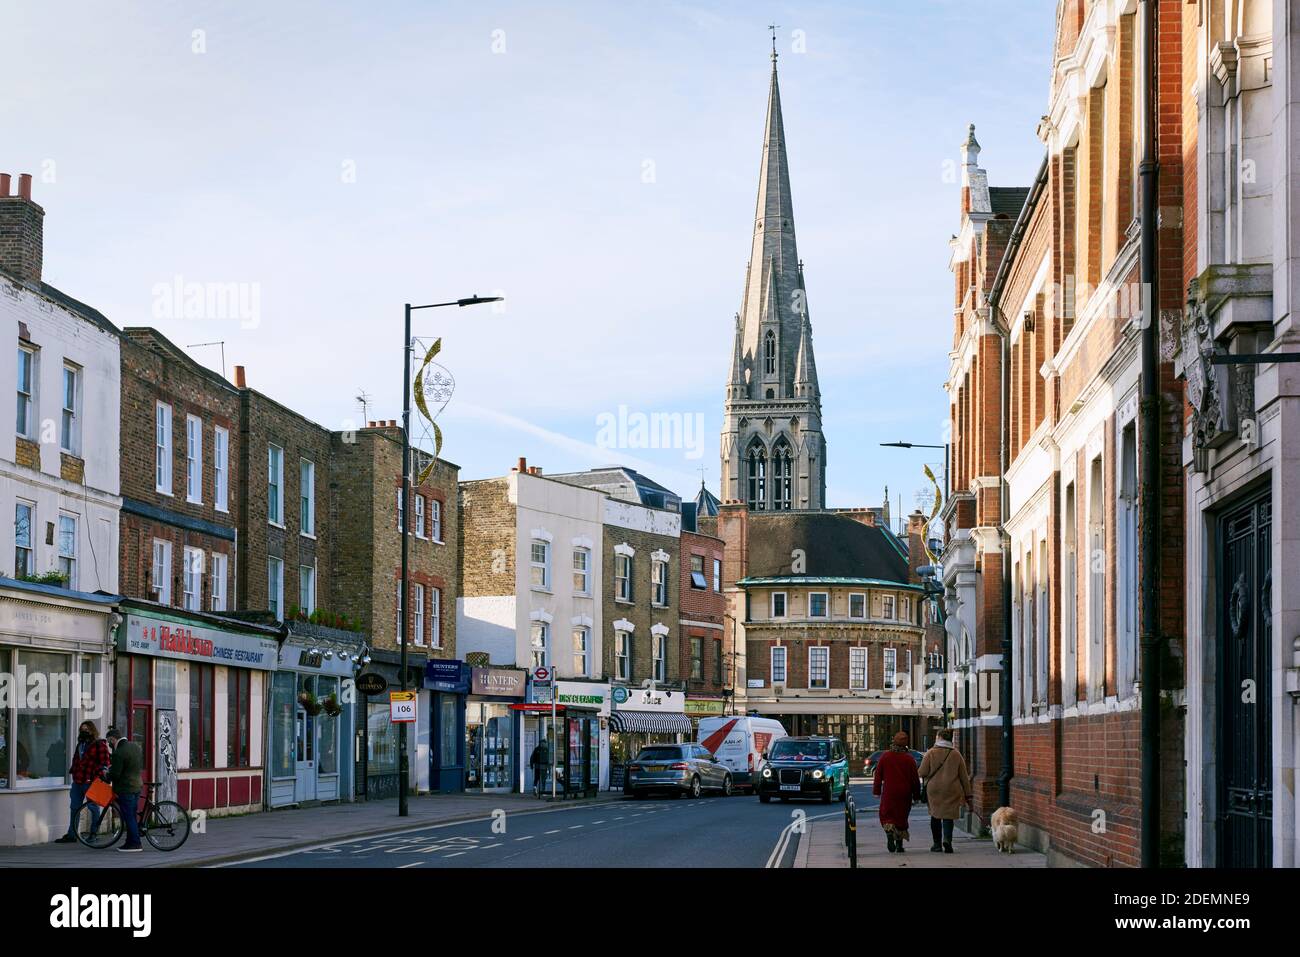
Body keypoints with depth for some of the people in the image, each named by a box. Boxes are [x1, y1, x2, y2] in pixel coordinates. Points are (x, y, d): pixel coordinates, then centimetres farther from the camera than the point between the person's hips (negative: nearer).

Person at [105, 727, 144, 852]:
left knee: (129, 817, -3)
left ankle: (134, 843, -1)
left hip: (125, 789, -9)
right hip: (137, 786, 9)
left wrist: (107, 775, 2)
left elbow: (115, 774, -20)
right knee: (132, 816, 15)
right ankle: (132, 842, 19)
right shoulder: (136, 746, 8)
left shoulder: (118, 753, -20)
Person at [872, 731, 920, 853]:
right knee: (901, 816, 11)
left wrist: (876, 790, 9)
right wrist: (916, 795, 6)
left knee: (887, 815, 9)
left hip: (889, 793, -1)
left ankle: (890, 834, -18)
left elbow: (878, 775, 0)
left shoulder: (885, 756, -3)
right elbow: (915, 779, -2)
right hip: (904, 793, 1)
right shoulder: (909, 758, -5)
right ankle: (899, 844, 10)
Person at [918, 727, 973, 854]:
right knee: (948, 816, 3)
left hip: (934, 790, -1)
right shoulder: (956, 754, 2)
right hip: (952, 791, 1)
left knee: (935, 816, 13)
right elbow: (964, 776, 4)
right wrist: (968, 795, 9)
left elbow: (922, 773, -7)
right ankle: (947, 839, -21)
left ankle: (937, 844, 15)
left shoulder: (931, 753, -5)